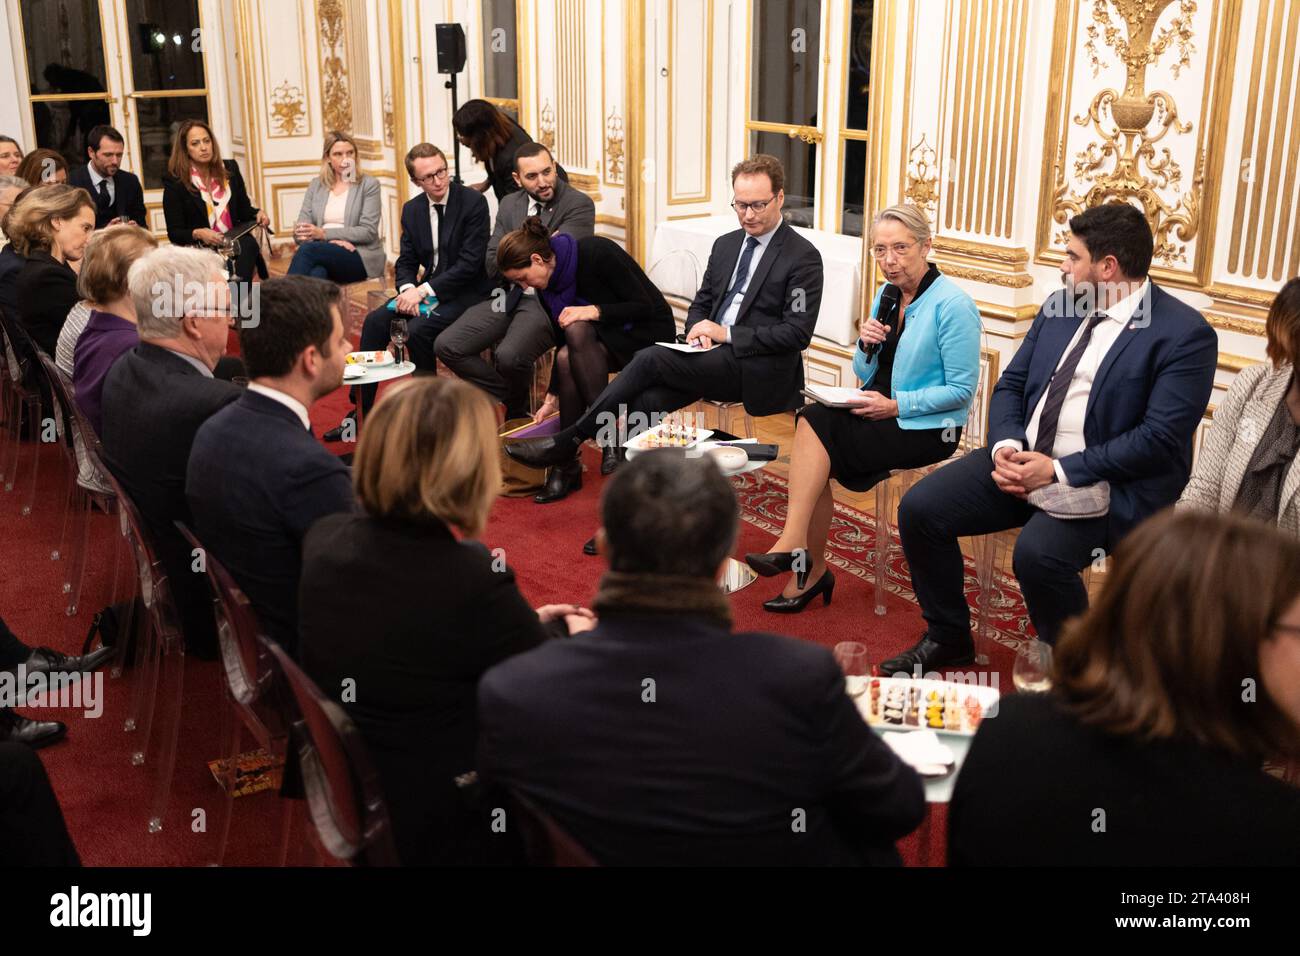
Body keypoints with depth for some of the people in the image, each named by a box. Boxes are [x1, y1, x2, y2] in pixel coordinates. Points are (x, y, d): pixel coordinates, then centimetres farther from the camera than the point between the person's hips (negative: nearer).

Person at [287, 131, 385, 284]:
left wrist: (324, 234, -14)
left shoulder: (369, 184, 6)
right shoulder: (315, 185, 17)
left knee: (307, 249, -32)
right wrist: (332, 242, -12)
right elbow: (300, 232, 8)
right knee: (316, 272, -38)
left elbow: (368, 231, -5)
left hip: (362, 257, -2)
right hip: (324, 255, 2)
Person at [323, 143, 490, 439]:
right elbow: (406, 261, 10)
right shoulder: (412, 209, 6)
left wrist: (423, 290, -22)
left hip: (466, 291, -6)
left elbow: (470, 263, -19)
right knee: (375, 321, -13)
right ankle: (361, 412, -8)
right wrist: (408, 289, -14)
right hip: (427, 289, 6)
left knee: (417, 330, -29)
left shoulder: (473, 202, -14)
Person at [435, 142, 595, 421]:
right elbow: (493, 264, 4)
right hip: (509, 296, 6)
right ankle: (511, 398, 8)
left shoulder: (579, 205, -6)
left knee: (509, 356, -32)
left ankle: (517, 411, 4)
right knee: (446, 346, -8)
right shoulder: (510, 204, 13)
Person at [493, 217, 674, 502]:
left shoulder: (597, 252, -23)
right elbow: (562, 342, 4)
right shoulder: (547, 284, -3)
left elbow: (644, 306, -21)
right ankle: (566, 463, -23)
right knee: (566, 358, -27)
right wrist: (553, 396, 1)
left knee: (577, 331, -32)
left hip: (649, 330, -6)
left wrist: (594, 311, -32)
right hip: (606, 338, 6)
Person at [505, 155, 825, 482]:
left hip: (757, 369, -6)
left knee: (650, 359, -23)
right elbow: (701, 304, 23)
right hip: (714, 357, 7)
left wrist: (727, 334, -15)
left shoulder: (804, 256, -5)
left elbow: (798, 332, -12)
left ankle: (566, 441, -13)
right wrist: (698, 328, -2)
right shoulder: (726, 245, 18)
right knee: (645, 401, -24)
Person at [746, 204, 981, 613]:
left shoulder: (952, 304, -14)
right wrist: (866, 345, -7)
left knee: (815, 424, -23)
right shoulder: (887, 296, 10)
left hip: (926, 426, -7)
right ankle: (810, 570, -10)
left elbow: (962, 390, -15)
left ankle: (794, 546, -19)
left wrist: (895, 406, -19)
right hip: (880, 410, 7)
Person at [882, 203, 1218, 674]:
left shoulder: (1184, 334, -12)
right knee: (919, 508, -8)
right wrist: (1006, 446, -9)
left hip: (1104, 485, -7)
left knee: (1037, 553, -33)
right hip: (1022, 459, 7)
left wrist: (1059, 471, -21)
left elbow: (1160, 438, -19)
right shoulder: (1059, 306, 10)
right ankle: (947, 638, 13)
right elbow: (1011, 384, 13)